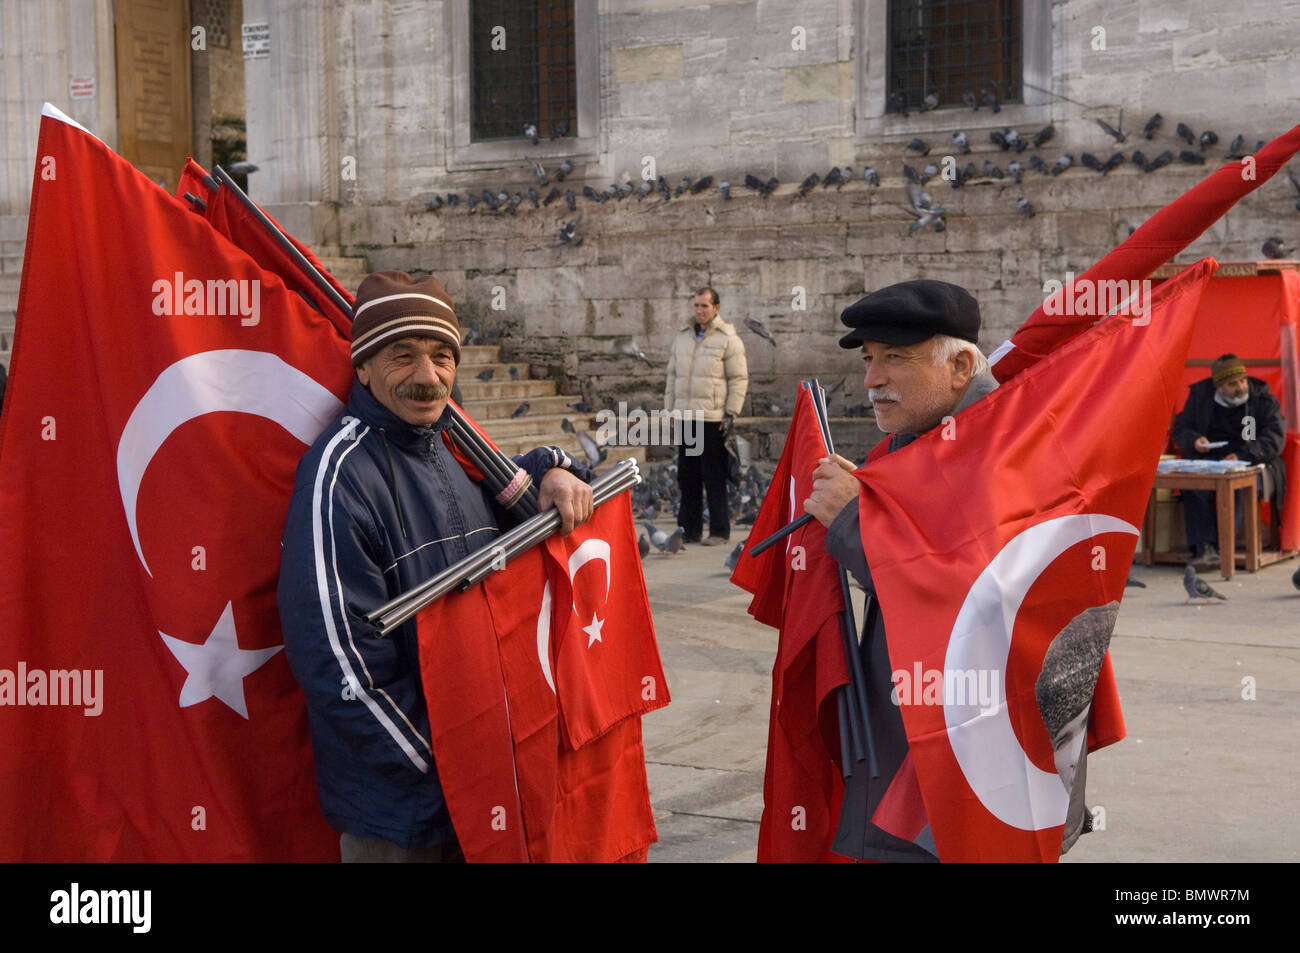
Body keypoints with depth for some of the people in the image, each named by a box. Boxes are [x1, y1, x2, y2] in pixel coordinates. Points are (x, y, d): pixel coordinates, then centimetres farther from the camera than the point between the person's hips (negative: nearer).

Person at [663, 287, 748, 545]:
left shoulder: (728, 339, -2)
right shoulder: (682, 338, 15)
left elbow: (739, 378, -4)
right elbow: (673, 376, 20)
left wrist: (731, 413, -10)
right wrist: (669, 410, 15)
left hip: (713, 419, -6)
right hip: (686, 417, 6)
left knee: (714, 478, -3)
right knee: (686, 475, 7)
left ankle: (719, 531, 4)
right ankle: (690, 530, 14)